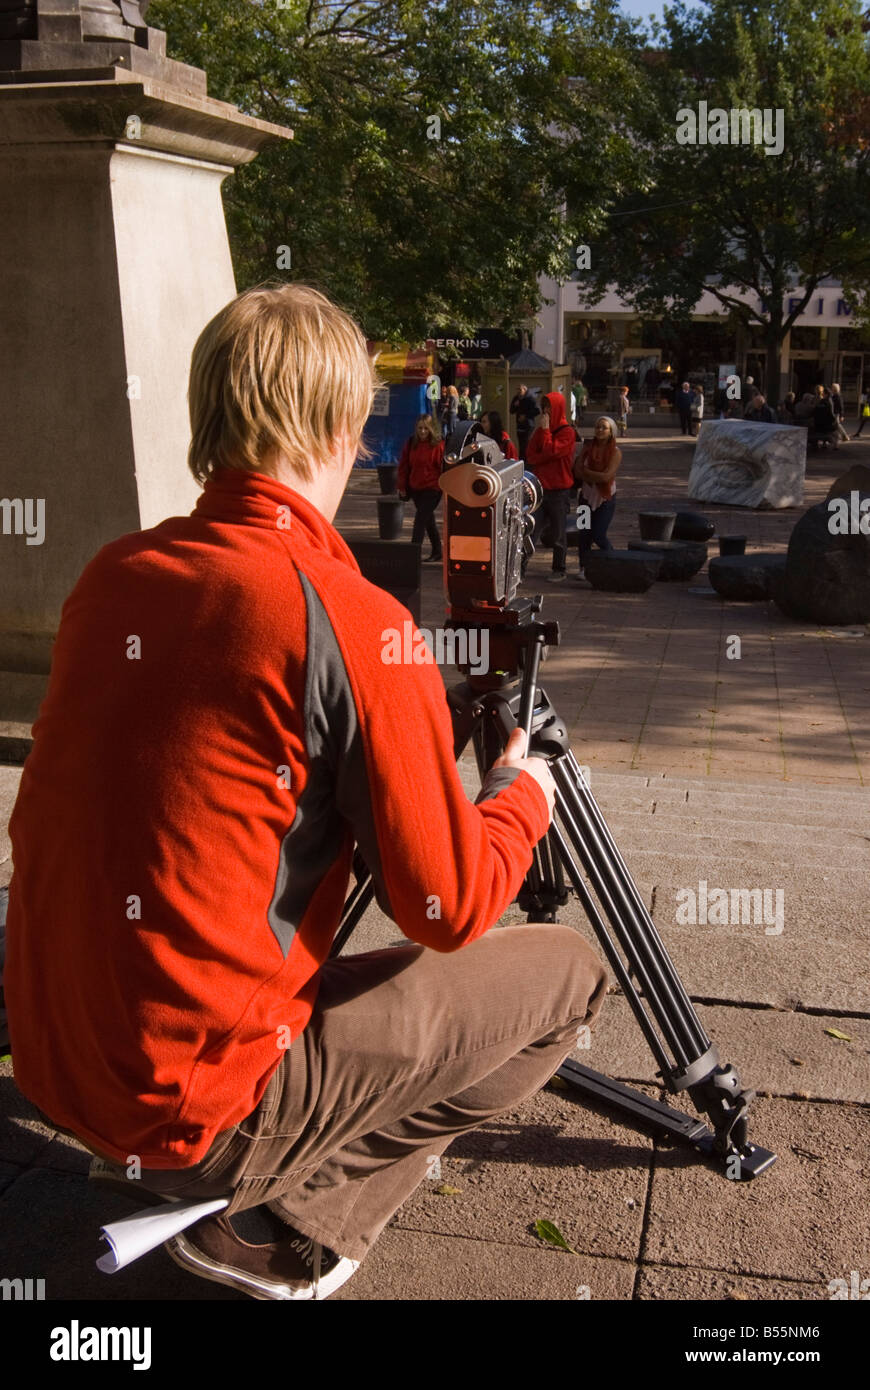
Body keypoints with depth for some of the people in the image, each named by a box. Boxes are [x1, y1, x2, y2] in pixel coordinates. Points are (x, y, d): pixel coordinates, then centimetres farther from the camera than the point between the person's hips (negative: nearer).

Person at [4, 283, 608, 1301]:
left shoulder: (111, 575, 1)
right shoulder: (353, 620, -19)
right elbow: (448, 908, -14)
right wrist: (522, 792, 7)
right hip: (192, 1111, -7)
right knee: (565, 976, 4)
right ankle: (285, 1232, 4)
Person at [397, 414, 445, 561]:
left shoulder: (438, 445, -8)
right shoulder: (410, 443, 5)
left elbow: (444, 466, -5)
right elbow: (403, 465, 10)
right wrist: (402, 486, 7)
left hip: (432, 488, -6)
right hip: (415, 488, 6)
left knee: (420, 519, -13)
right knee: (428, 520, 16)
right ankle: (437, 551, 28)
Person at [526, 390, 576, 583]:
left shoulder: (567, 433, -7)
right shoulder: (541, 430, 13)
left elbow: (550, 451, -20)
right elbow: (531, 456, 4)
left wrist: (545, 429, -12)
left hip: (558, 489, -5)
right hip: (540, 487, 5)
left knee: (558, 534, 6)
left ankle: (559, 570, 16)